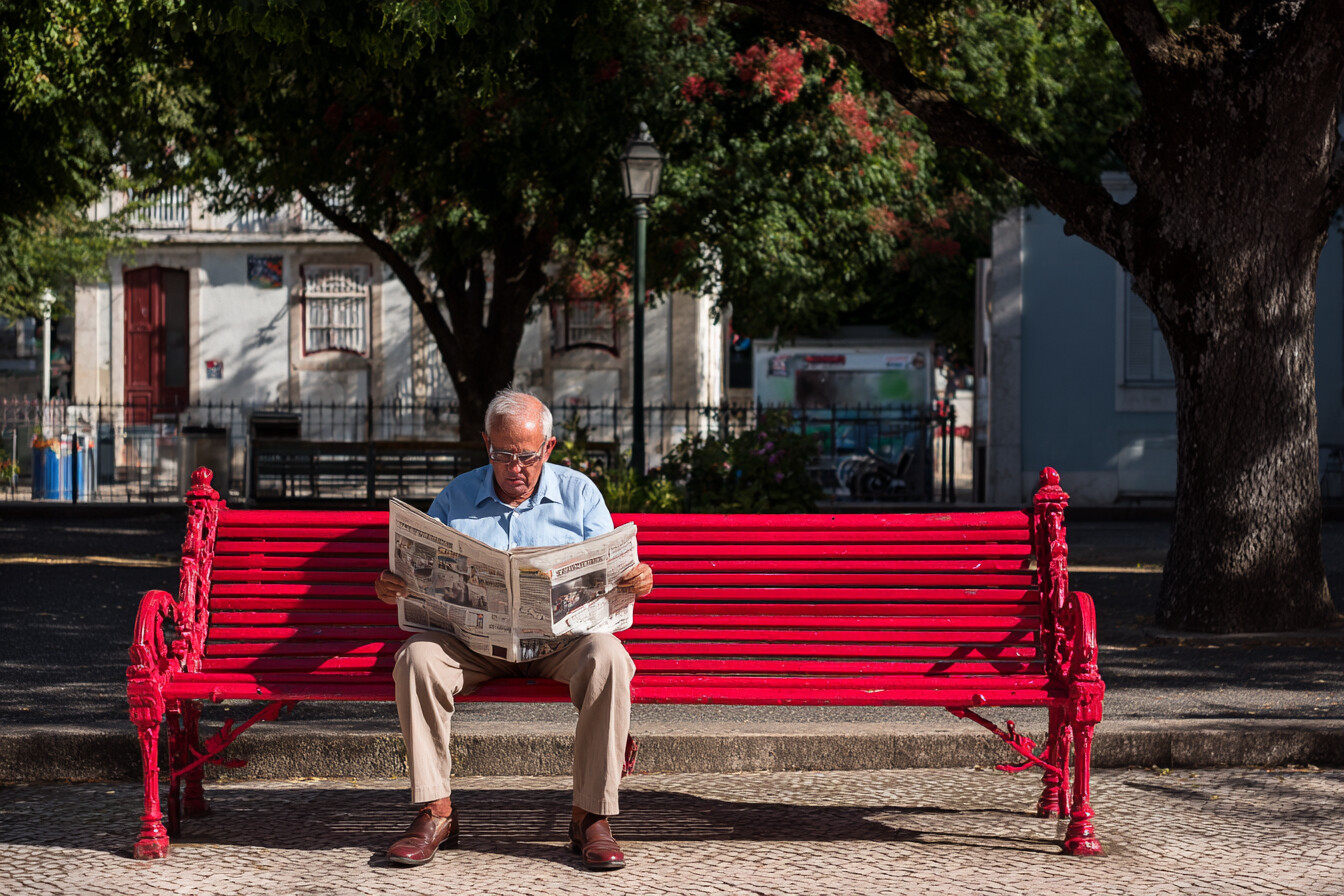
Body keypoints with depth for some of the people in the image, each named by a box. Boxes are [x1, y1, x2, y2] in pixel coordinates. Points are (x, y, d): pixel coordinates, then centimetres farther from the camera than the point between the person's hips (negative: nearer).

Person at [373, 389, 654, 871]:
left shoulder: (578, 493, 9)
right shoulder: (457, 497, 12)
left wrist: (637, 581, -21)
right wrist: (392, 587, -15)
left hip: (562, 635, -1)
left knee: (607, 657, -33)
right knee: (416, 656, -29)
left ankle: (591, 817, -26)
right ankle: (436, 812, -23)